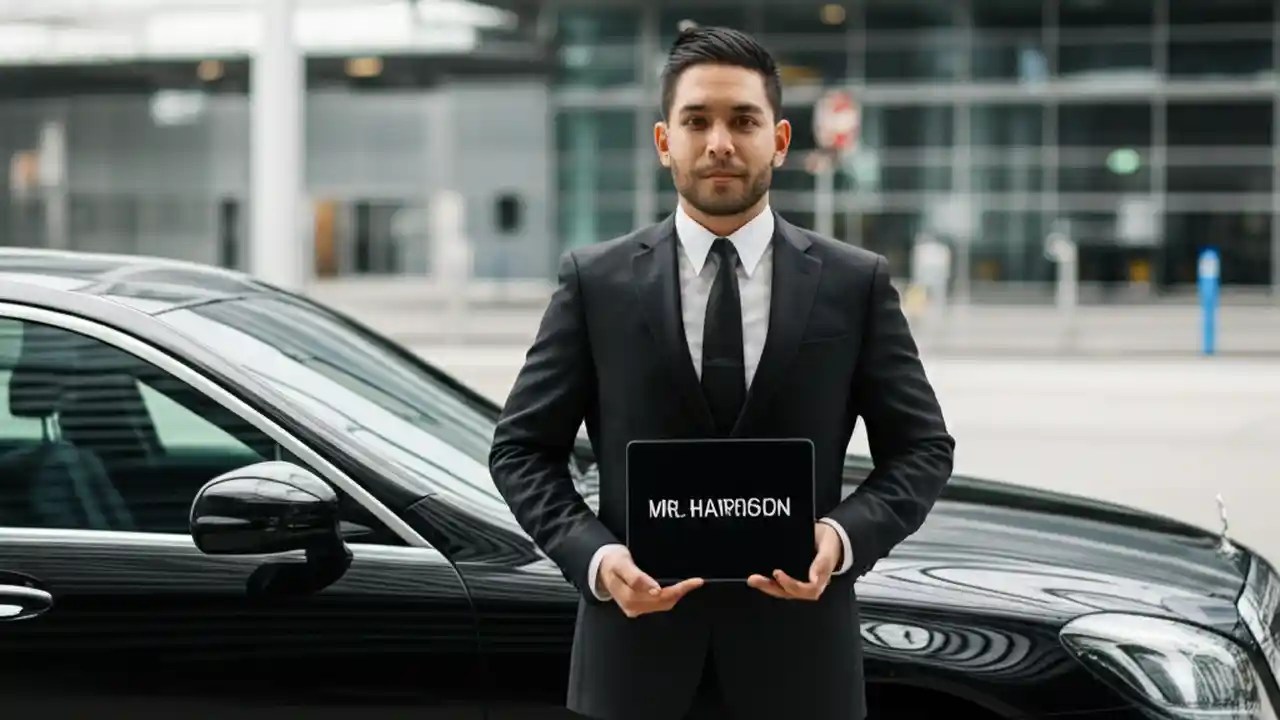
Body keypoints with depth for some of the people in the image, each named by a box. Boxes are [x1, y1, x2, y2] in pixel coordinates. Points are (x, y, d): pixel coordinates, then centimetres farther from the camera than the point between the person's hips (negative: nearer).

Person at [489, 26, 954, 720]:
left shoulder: (856, 283, 3)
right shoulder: (595, 280, 2)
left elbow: (921, 447, 6)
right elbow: (523, 448, 4)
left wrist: (845, 535, -12)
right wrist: (594, 556, -12)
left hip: (798, 651, 1)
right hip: (637, 647, 0)